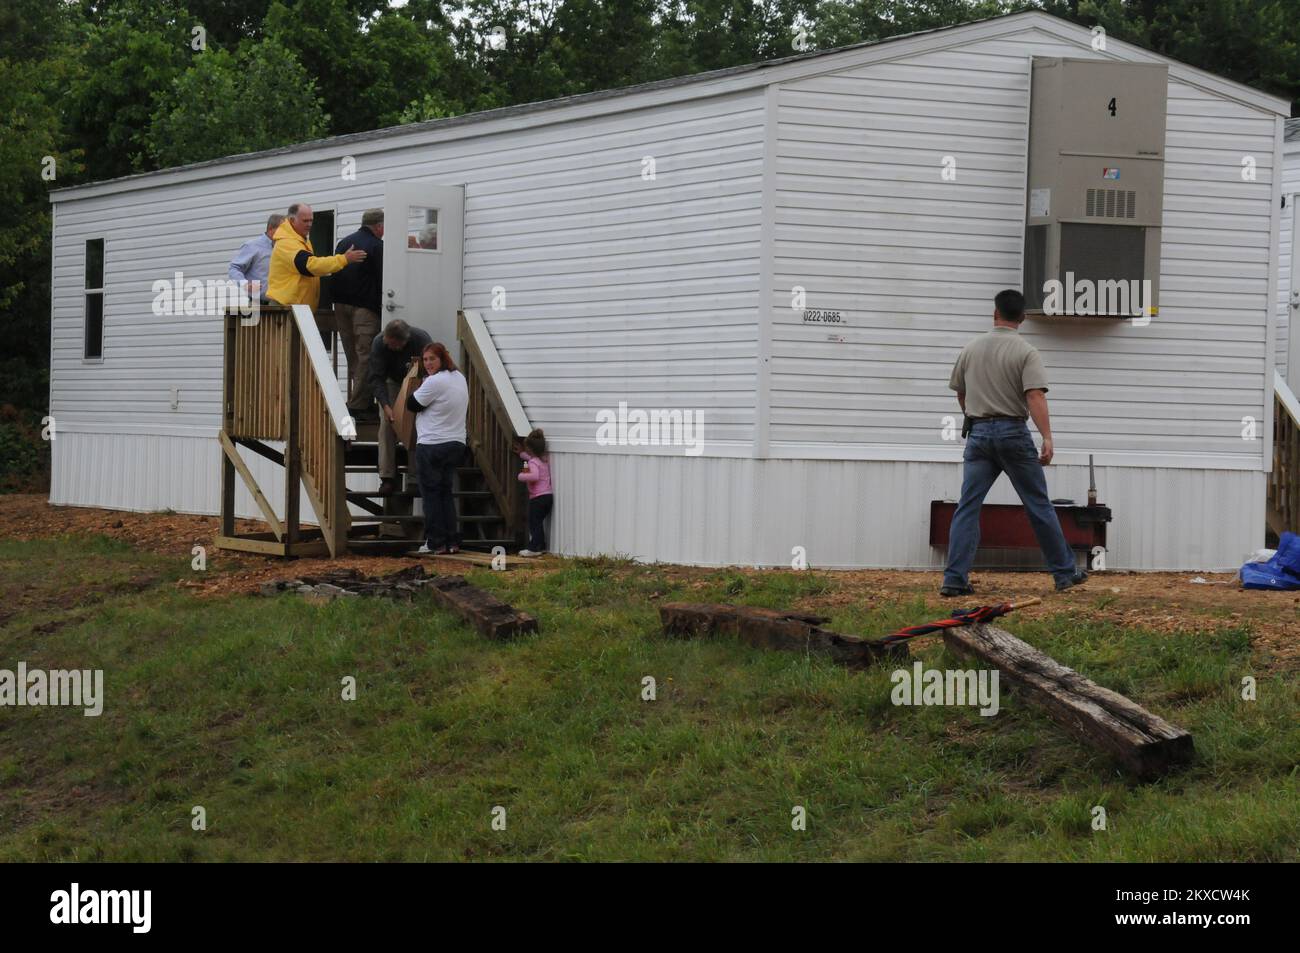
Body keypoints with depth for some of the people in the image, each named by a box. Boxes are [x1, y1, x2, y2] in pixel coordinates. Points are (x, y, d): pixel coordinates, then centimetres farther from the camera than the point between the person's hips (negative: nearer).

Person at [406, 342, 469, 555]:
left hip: (432, 446, -8)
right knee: (446, 492, 14)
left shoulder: (434, 382, -18)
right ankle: (453, 541, 10)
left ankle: (436, 543, 1)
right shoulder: (460, 378, 10)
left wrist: (424, 380, 0)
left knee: (431, 493, 1)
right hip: (456, 443, 8)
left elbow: (412, 405, -10)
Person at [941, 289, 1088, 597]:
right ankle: (1065, 573, 13)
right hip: (1013, 433, -3)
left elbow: (960, 394, 18)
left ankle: (955, 579, -8)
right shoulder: (1026, 352, -7)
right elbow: (1036, 397, -18)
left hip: (978, 433, 3)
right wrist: (1047, 439, -23)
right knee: (1039, 506, 5)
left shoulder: (970, 349, 7)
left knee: (967, 507, 1)